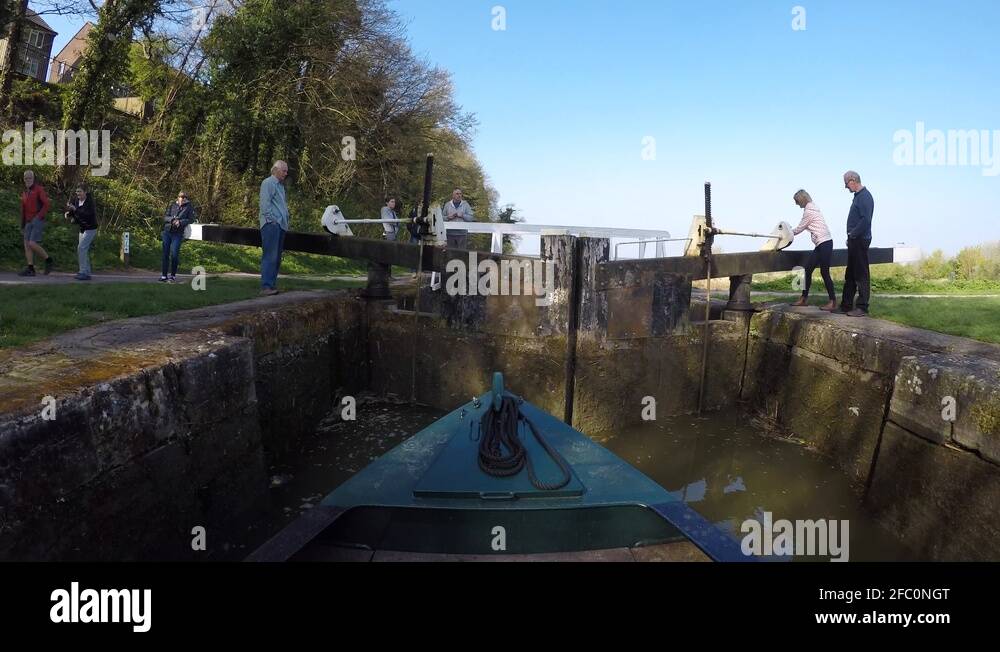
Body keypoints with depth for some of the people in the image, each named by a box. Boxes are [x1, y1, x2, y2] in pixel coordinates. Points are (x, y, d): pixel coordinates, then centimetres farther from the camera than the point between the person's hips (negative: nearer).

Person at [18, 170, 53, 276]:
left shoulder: (39, 189, -5)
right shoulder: (24, 193, 17)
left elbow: (47, 204, -16)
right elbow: (23, 211, 20)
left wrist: (38, 217, -20)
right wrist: (22, 226, 19)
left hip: (38, 222, -7)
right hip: (29, 223, 7)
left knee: (32, 244, -18)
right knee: (27, 245, -2)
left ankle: (48, 260, 1)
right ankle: (30, 269, -3)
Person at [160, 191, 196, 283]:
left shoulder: (189, 206, 3)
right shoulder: (172, 205, 9)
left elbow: (191, 219, -1)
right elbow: (165, 217, 7)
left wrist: (180, 222, -14)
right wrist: (172, 219, -13)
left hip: (178, 233, -3)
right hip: (167, 231, 3)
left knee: (174, 254, -6)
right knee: (165, 254, 4)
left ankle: (173, 275, 8)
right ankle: (164, 275, 11)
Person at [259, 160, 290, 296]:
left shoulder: (280, 185, 24)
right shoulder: (268, 183, -5)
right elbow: (265, 203, -14)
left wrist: (286, 220, 17)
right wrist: (271, 219, -18)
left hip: (281, 225, 10)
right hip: (271, 224, -10)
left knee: (277, 257, 9)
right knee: (270, 256, -14)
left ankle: (272, 285, 12)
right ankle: (265, 287, -17)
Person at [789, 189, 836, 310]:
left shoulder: (809, 211, -12)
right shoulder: (811, 208, 16)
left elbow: (799, 229, -6)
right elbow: (803, 228, 17)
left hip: (824, 243, -10)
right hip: (821, 244, 10)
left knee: (824, 272, -8)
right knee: (808, 269, 9)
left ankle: (833, 302, -4)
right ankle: (804, 298, 15)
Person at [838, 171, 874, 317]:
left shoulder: (865, 196, -15)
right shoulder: (858, 196, 16)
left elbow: (865, 220, -24)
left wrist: (853, 234, -16)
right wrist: (850, 237, 13)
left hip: (860, 240, -10)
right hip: (854, 241, 10)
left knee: (861, 275, -5)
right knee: (850, 275, 13)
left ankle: (862, 308, -2)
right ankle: (846, 306, 20)